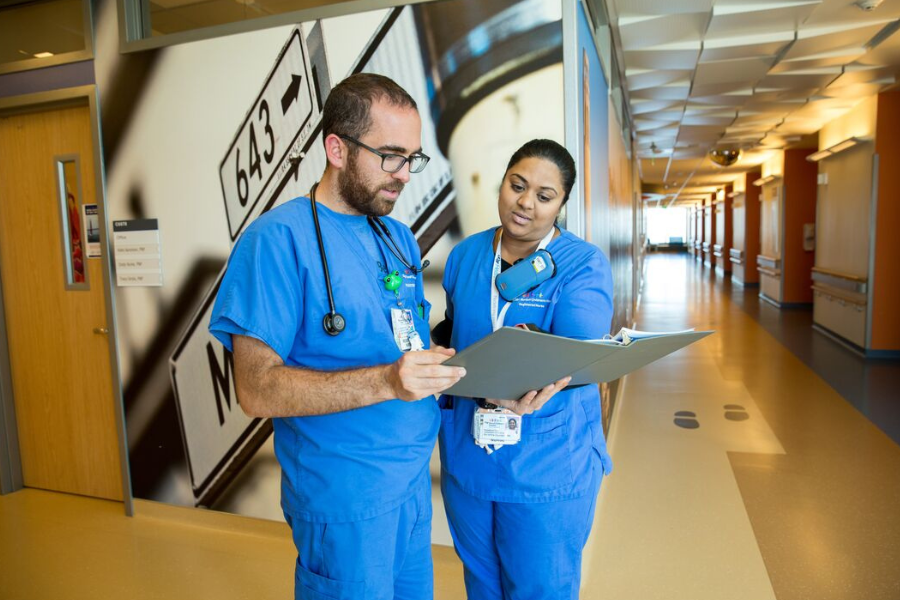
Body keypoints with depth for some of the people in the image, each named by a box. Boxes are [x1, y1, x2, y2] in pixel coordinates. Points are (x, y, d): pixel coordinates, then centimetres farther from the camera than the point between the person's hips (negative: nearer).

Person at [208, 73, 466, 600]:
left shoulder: (400, 238, 8)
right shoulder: (280, 239, -16)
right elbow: (257, 389, -20)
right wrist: (383, 382, -31)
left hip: (414, 475, 7)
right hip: (344, 494, -7)